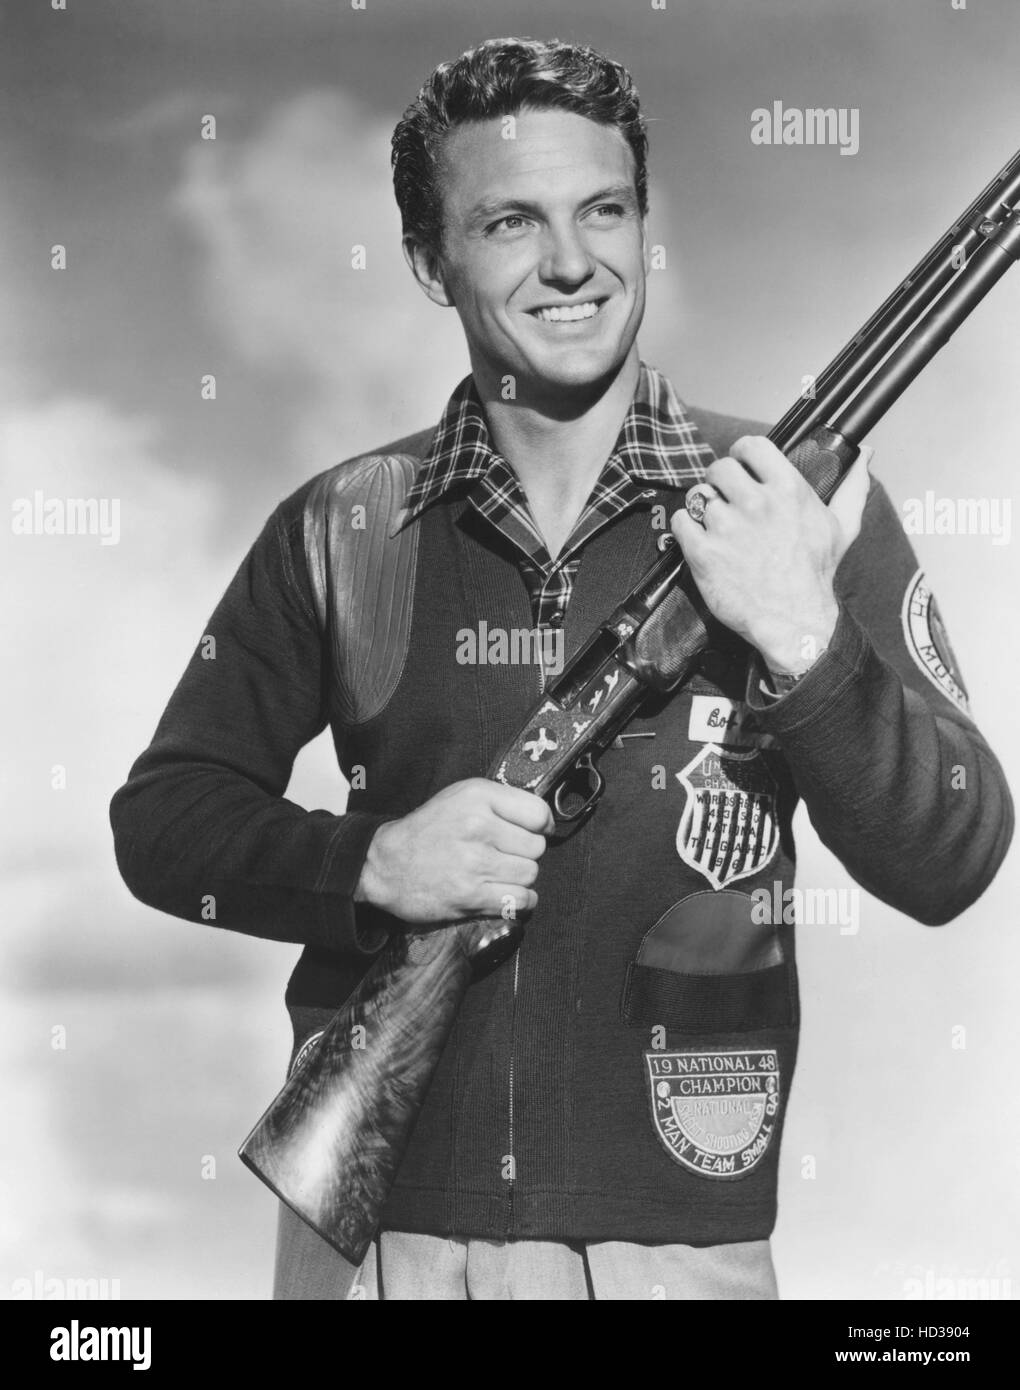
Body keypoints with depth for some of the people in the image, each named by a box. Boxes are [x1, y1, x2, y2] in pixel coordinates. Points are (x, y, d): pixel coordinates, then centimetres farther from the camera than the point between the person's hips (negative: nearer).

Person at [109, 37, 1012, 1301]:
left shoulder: (798, 501, -5)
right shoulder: (344, 529, -2)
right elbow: (162, 816, 3)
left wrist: (803, 637, -23)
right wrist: (369, 865, -14)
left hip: (672, 1238, 0)